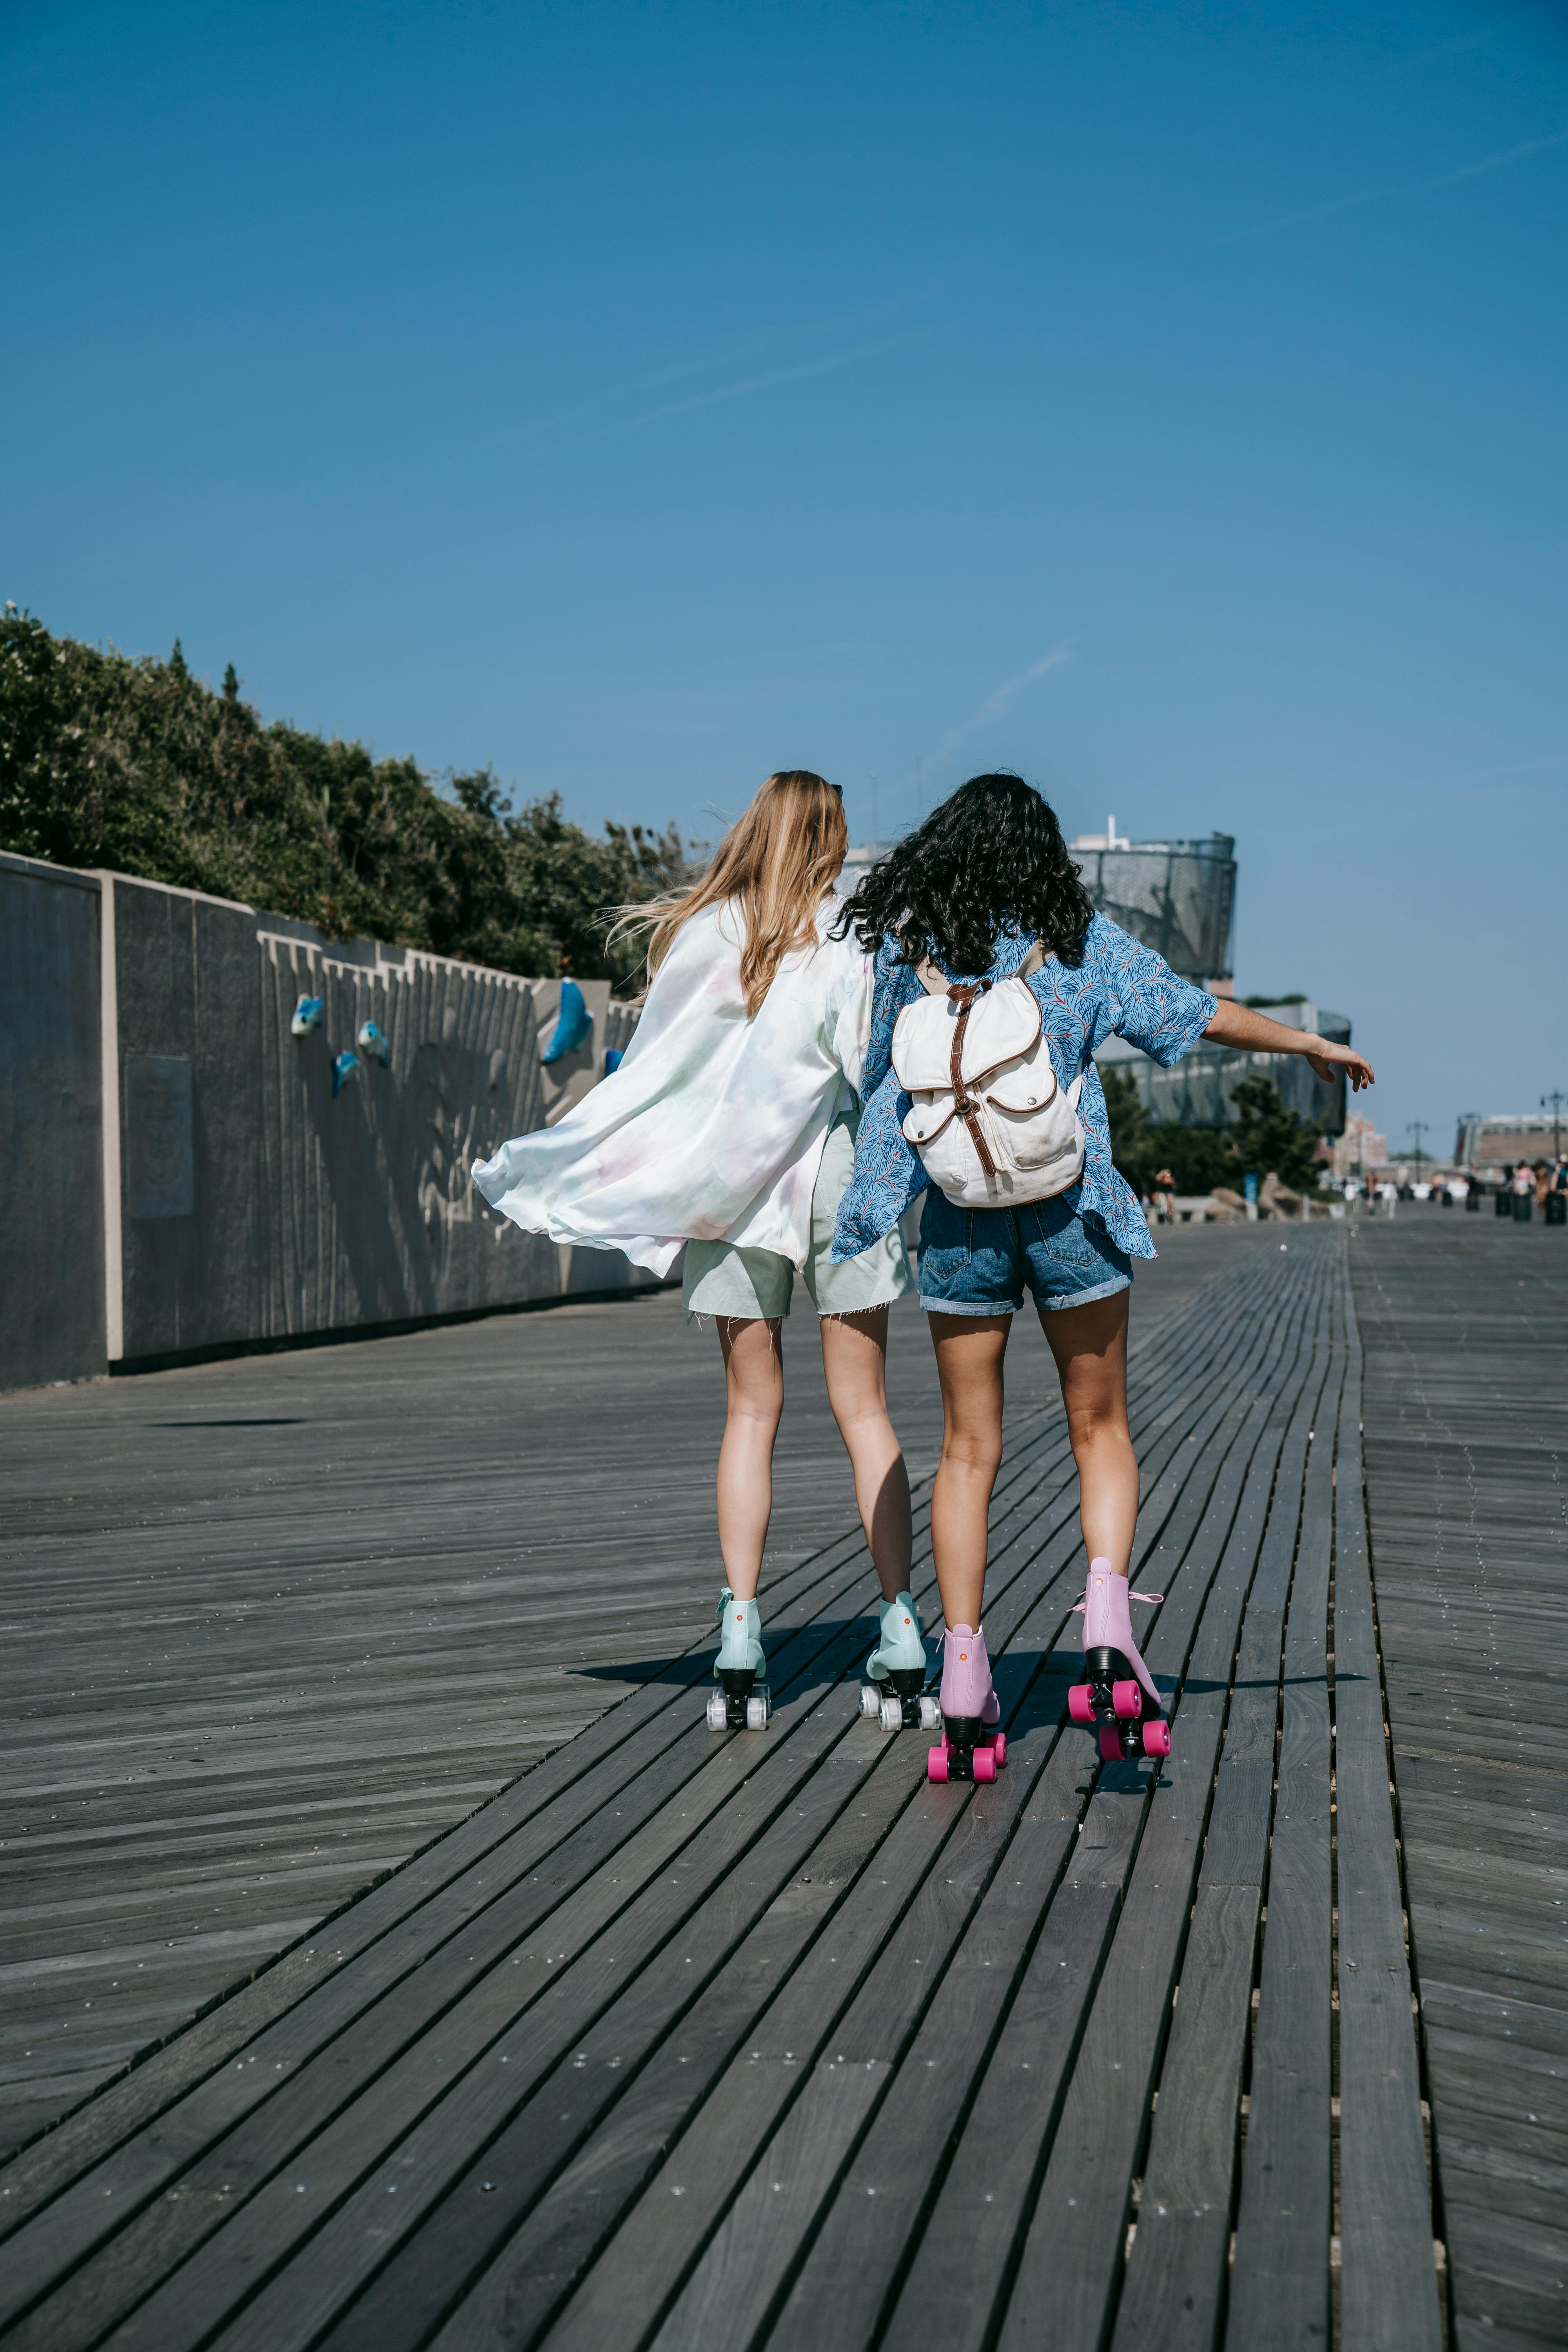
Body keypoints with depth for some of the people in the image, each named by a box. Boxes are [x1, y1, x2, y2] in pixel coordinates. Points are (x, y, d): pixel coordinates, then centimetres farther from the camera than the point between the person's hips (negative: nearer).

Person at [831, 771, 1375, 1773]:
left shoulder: (908, 948, 2)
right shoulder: (1085, 942, 0)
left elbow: (878, 1075, 11)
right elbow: (1204, 1016, 4)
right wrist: (1311, 1043, 19)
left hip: (959, 1220, 1)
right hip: (1070, 1211, -1)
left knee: (969, 1448, 9)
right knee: (1101, 1431, 14)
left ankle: (964, 1672, 7)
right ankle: (1107, 1614, -5)